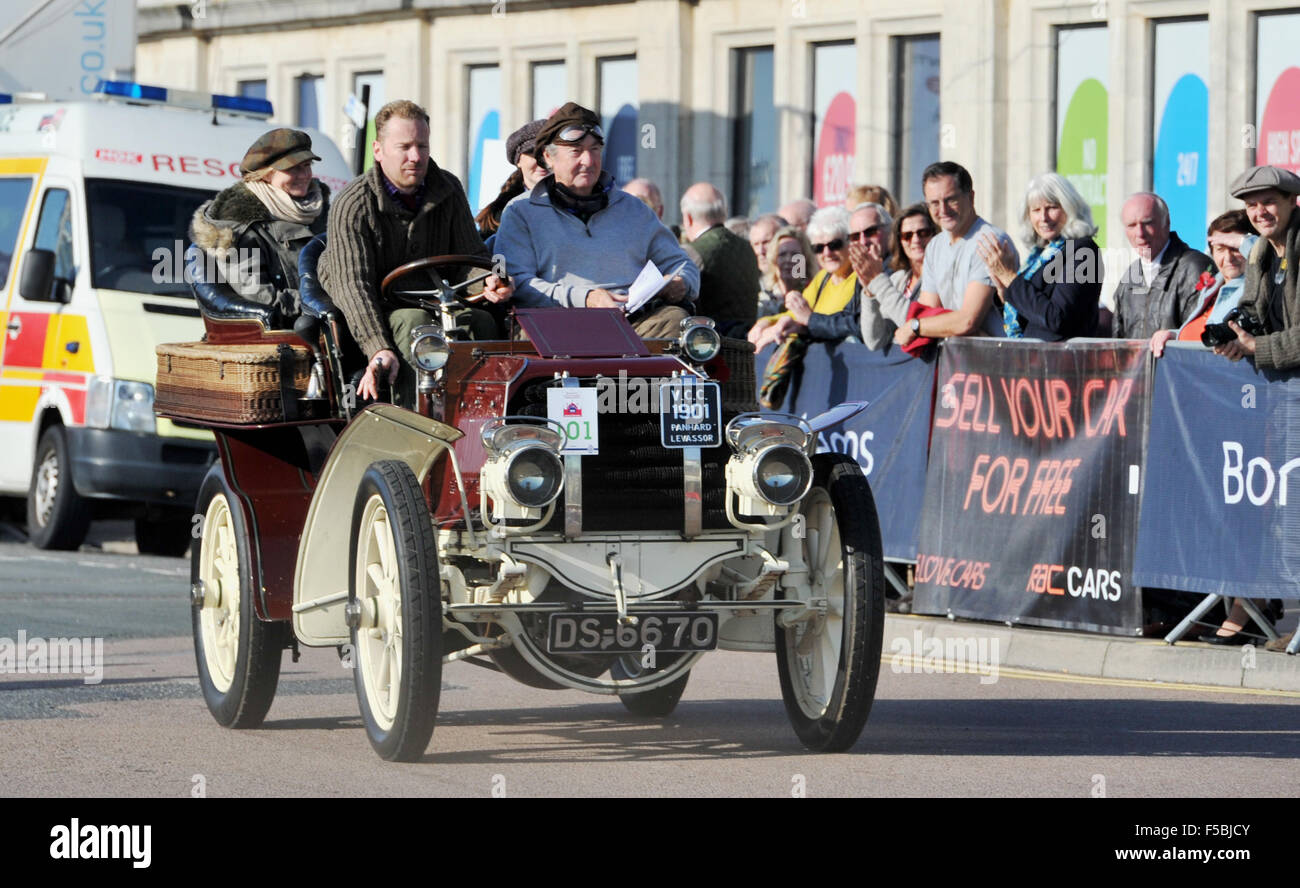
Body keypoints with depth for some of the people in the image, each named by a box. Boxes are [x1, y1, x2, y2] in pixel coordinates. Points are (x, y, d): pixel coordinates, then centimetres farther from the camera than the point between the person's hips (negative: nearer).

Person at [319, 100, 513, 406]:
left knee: (482, 321, -25)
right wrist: (379, 350, -40)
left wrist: (488, 281, -22)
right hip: (374, 309, -5)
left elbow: (471, 254, 6)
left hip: (432, 301, 5)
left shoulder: (448, 190, 0)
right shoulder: (352, 206, -17)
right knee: (415, 321, -36)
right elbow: (354, 283, -25)